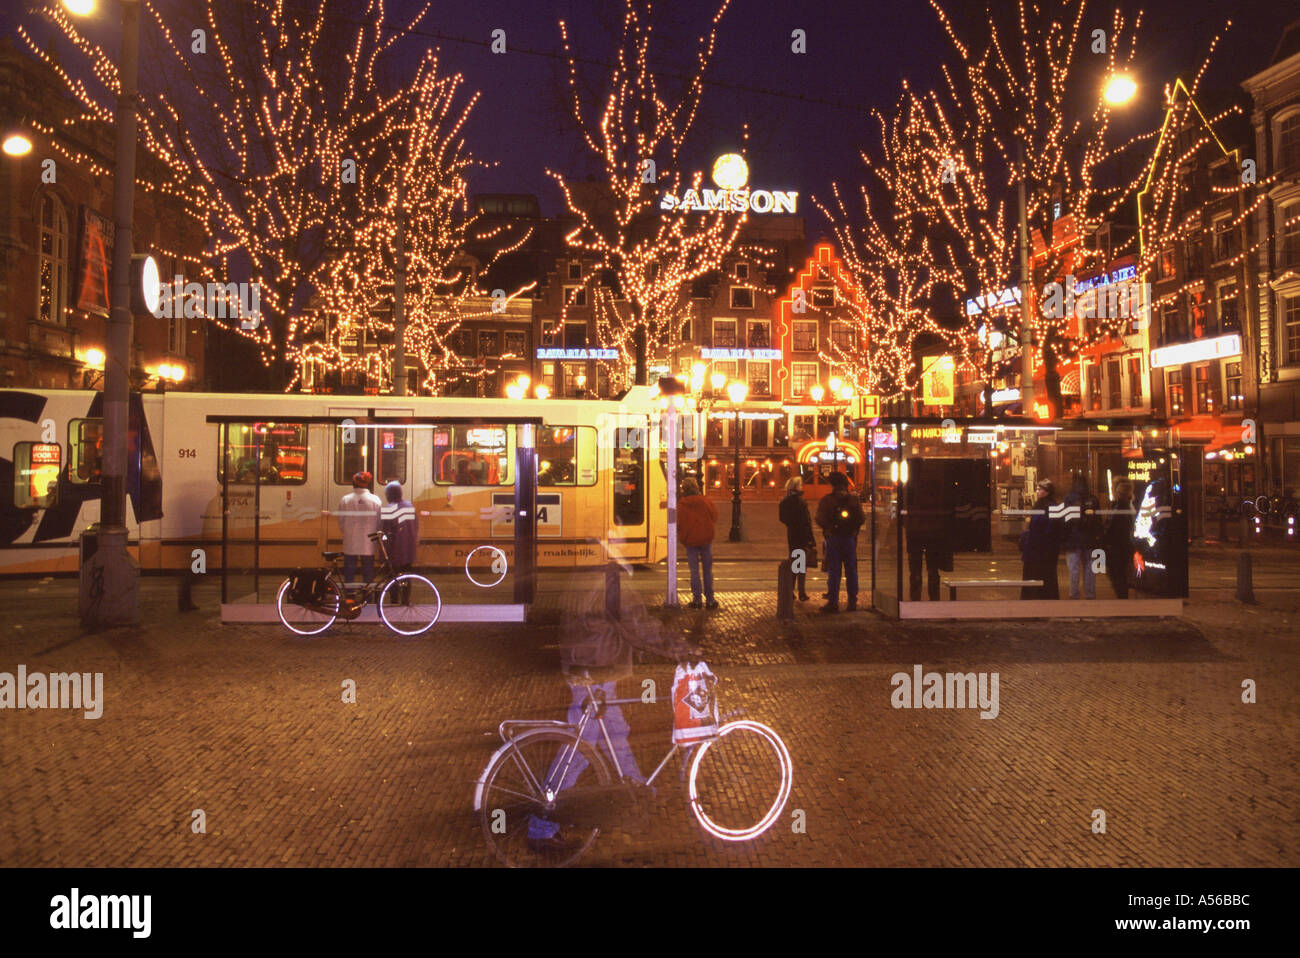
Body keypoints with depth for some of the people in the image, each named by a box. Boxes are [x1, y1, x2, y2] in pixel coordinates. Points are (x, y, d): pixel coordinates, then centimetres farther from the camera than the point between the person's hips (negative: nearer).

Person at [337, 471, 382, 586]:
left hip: (350, 544, 0)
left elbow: (341, 524, 0)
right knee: (368, 573, 10)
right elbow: (379, 524, -3)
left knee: (349, 574, 11)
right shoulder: (375, 500, -7)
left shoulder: (345, 500, -4)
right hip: (368, 545, 0)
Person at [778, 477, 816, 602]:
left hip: (791, 535, 7)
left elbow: (783, 519, 10)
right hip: (802, 535, -7)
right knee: (802, 564, 0)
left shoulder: (784, 501, 5)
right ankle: (801, 593, 2)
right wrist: (811, 539, -14)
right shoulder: (799, 501, -17)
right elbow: (806, 521, -17)